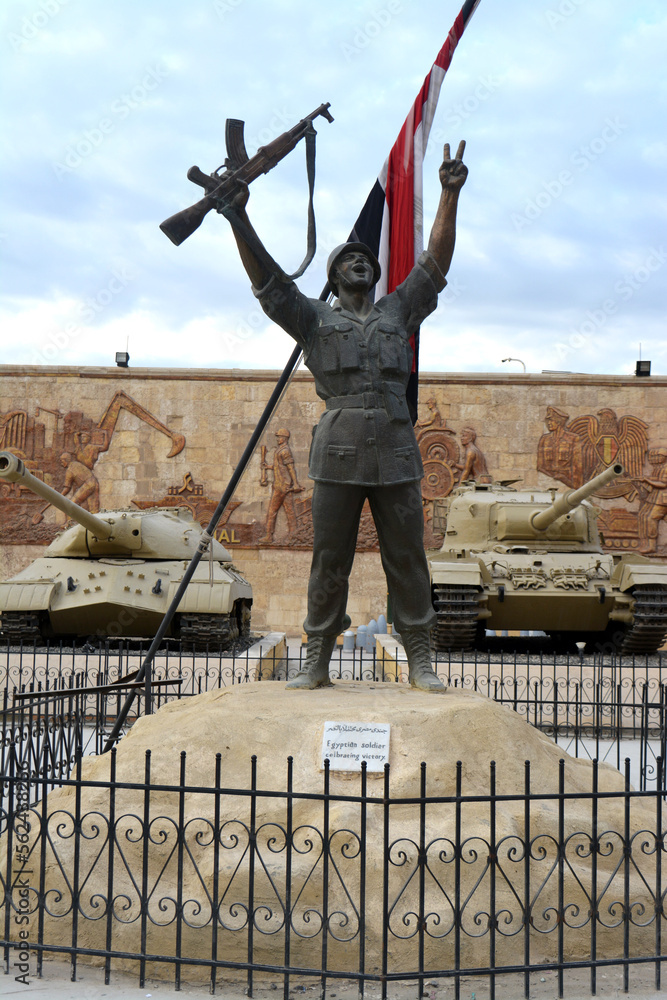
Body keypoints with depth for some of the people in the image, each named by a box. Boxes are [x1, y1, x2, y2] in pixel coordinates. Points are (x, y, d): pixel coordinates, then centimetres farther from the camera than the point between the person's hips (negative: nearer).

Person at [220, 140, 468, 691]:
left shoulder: (398, 312, 21)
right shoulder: (315, 319, 16)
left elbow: (435, 263, 17)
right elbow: (267, 278, 8)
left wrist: (450, 195, 11)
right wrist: (239, 219, -2)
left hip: (396, 452, 2)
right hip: (338, 453, -1)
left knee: (407, 559, 2)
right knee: (329, 562, 2)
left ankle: (420, 662, 7)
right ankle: (316, 662, 9)